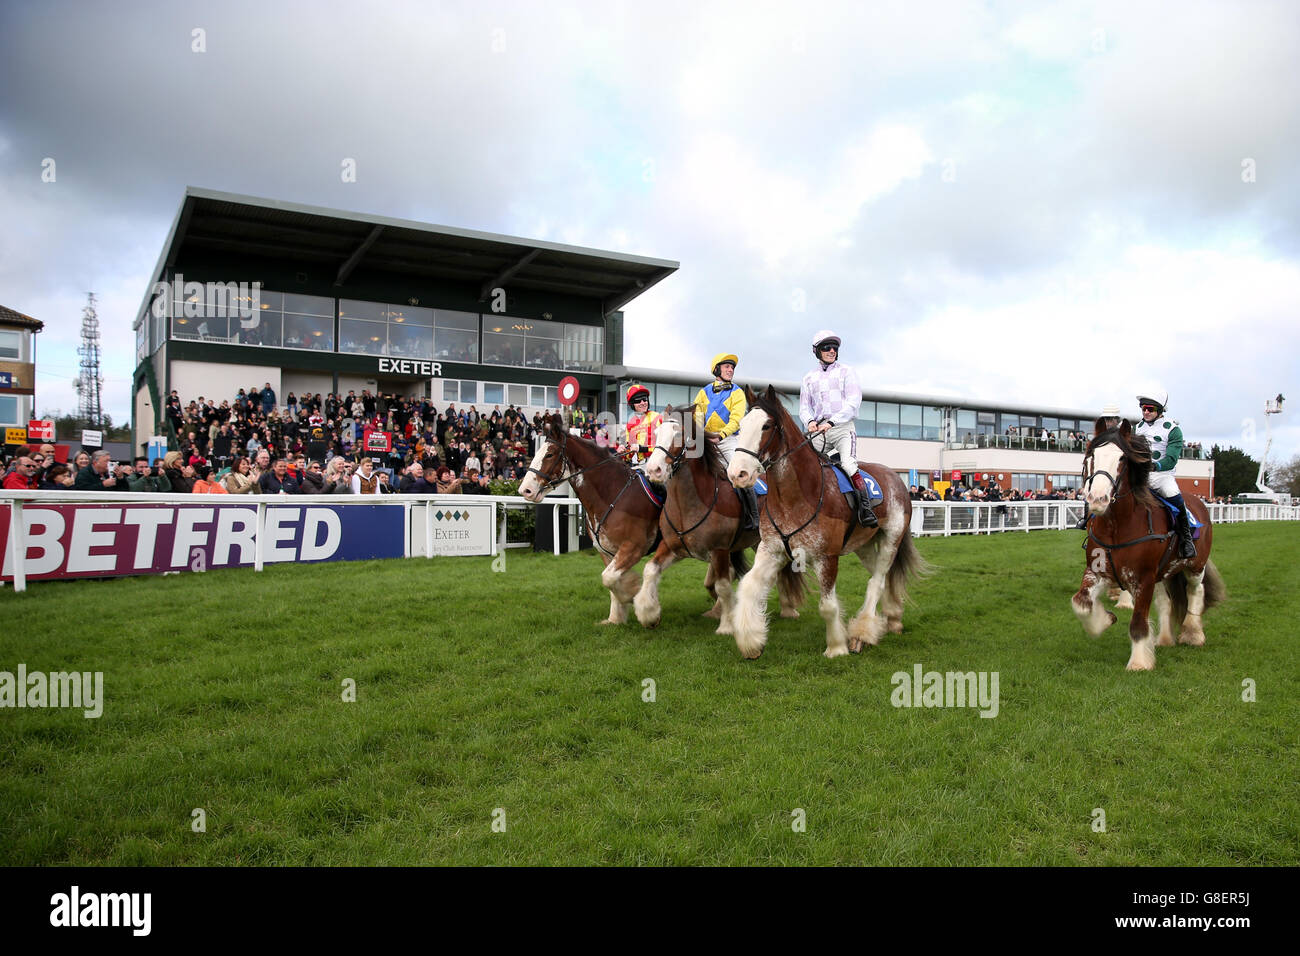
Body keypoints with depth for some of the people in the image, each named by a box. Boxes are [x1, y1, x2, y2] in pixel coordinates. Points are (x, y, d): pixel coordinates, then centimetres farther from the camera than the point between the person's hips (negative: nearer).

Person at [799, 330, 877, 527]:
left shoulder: (846, 372, 8)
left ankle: (866, 510, -27)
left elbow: (853, 402, -3)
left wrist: (832, 422, -16)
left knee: (848, 463, -24)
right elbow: (804, 407, 15)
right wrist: (810, 421, -9)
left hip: (843, 427, -4)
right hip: (819, 430, 4)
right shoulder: (809, 378, 18)